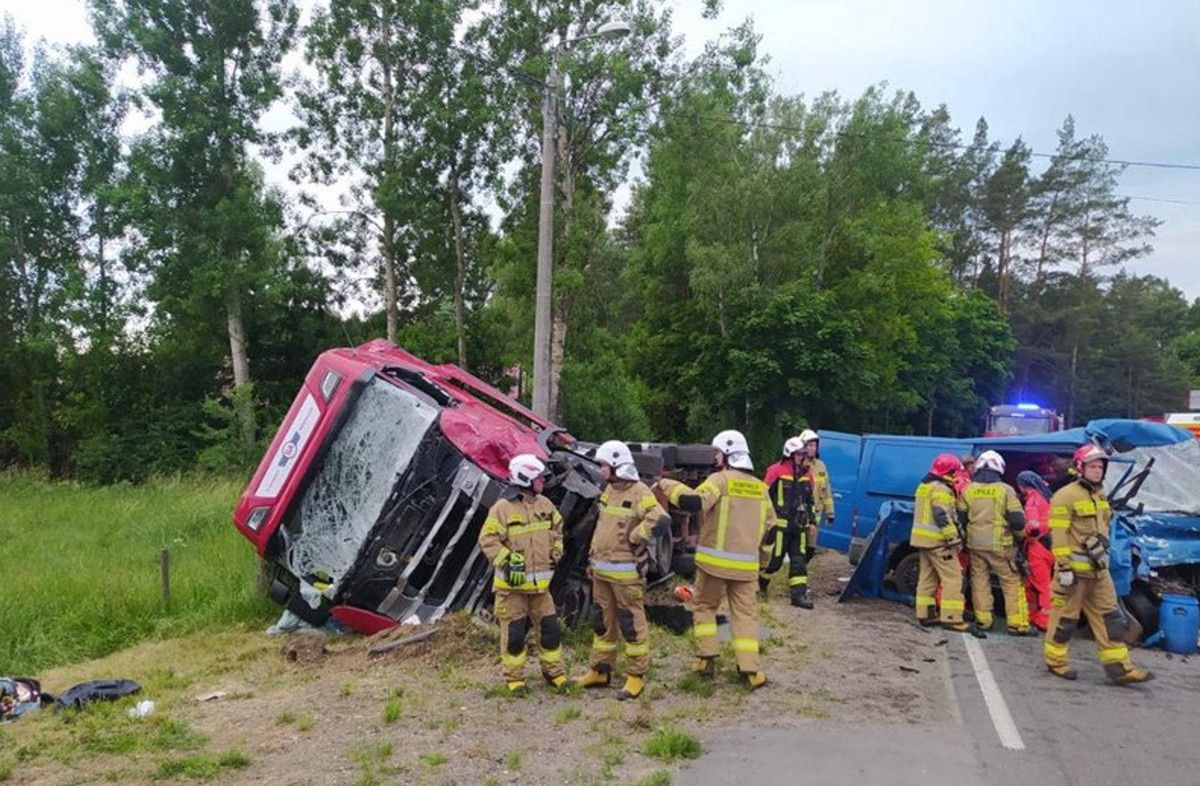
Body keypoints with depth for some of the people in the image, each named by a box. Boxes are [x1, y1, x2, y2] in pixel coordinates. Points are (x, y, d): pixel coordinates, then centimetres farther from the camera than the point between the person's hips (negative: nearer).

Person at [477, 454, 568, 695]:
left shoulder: (545, 505, 5)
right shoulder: (502, 508, -15)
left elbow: (557, 529, 21)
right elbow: (488, 540, -15)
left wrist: (555, 554, 12)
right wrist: (507, 561, -21)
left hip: (540, 582, 6)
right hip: (512, 583, -5)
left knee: (550, 628, 11)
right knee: (514, 633, 4)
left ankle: (553, 671, 27)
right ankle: (514, 677, 19)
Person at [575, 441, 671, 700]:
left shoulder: (639, 492, -16)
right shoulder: (609, 490, 12)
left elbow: (660, 521, -30)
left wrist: (634, 538, -17)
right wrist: (593, 560, 19)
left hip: (625, 572, -9)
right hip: (601, 570, 9)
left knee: (631, 623, 0)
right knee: (602, 621, 16)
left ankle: (636, 676, 12)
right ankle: (599, 672, 28)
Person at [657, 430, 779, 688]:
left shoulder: (721, 479, -9)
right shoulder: (760, 487, 11)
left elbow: (694, 502, -24)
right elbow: (770, 528, 16)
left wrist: (669, 486, -10)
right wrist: (762, 559, 27)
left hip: (715, 560, -4)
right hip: (746, 565, 4)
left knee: (704, 607, 14)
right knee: (745, 613, 9)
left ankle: (706, 658, 11)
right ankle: (750, 669, 4)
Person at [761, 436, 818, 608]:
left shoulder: (806, 474, 12)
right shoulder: (776, 471, -8)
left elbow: (810, 498, 23)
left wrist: (812, 518, 18)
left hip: (799, 525, 6)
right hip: (779, 524, -6)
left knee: (799, 560, 3)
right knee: (774, 558, -1)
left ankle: (799, 594, 7)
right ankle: (758, 584, 23)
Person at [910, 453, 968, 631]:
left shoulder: (924, 486, 17)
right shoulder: (941, 489, -14)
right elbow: (943, 517, -22)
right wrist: (954, 539, -22)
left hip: (922, 538, 10)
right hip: (937, 541, -10)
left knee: (927, 577, 13)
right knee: (953, 577, -6)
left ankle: (924, 615, 16)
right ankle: (951, 618, -8)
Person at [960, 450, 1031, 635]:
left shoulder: (968, 490, 2)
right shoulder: (1005, 490, -7)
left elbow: (960, 516, 6)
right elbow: (1017, 520, -9)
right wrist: (1019, 536, 10)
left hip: (975, 544, 3)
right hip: (999, 544, -3)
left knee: (980, 580, 12)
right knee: (1011, 583, 5)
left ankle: (983, 619, 14)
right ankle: (1017, 623, 5)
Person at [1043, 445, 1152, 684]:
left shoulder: (1100, 496, 15)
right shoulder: (1066, 496, -13)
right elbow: (1058, 535, -17)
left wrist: (1101, 552, 22)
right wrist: (1063, 568, -21)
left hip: (1098, 568, 8)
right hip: (1074, 568, -8)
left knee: (1110, 617, 7)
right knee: (1065, 617, 1)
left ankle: (1119, 666, 10)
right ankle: (1055, 661, 15)